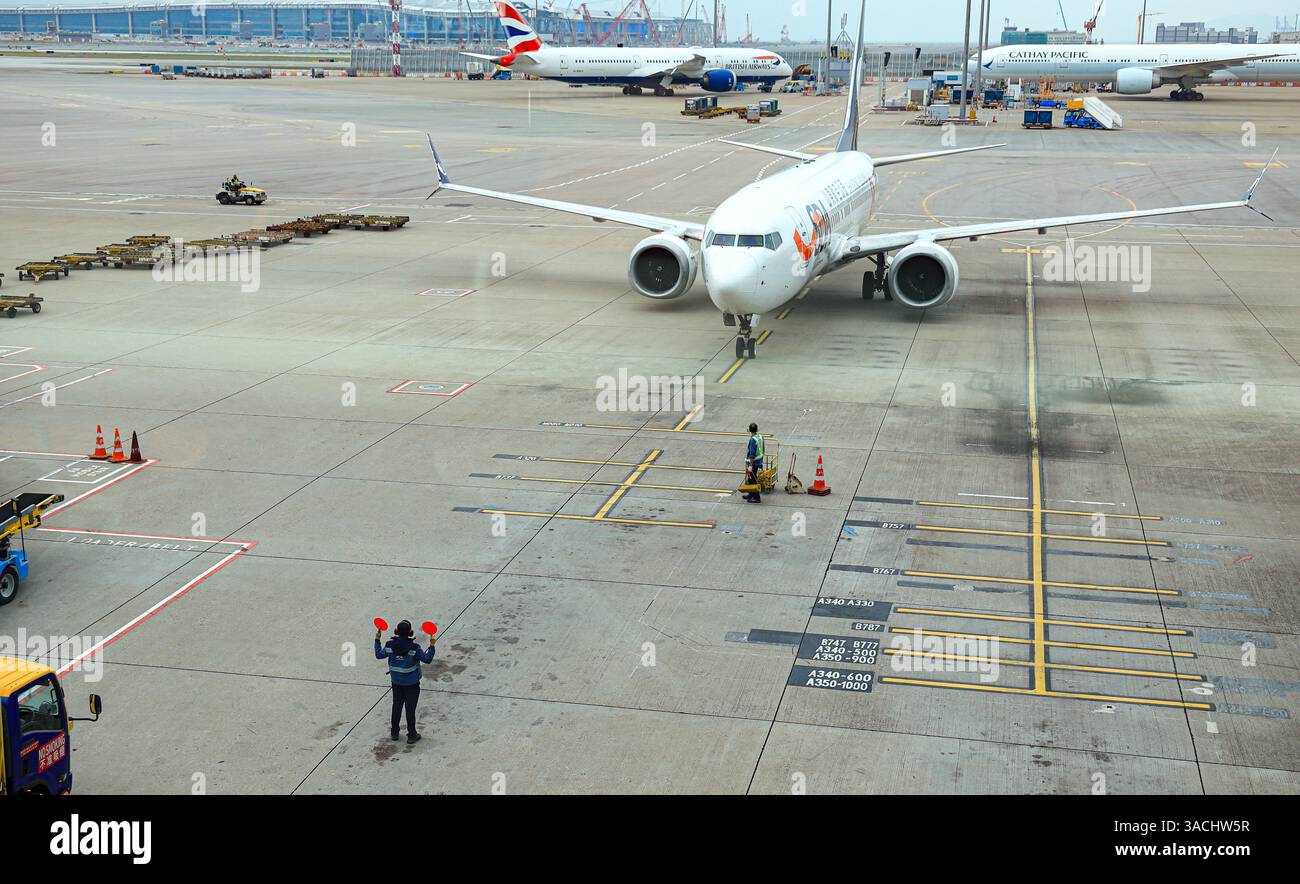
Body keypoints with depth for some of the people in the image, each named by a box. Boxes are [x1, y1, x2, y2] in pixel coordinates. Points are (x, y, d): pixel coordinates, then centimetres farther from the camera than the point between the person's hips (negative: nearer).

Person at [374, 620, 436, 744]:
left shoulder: (390, 645, -13)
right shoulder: (414, 647, -23)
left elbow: (379, 655, 3)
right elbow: (427, 659, -19)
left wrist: (377, 640, 12)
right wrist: (431, 646, -11)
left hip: (396, 682, 3)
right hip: (411, 683, -3)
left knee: (396, 706, 19)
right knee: (410, 709, 7)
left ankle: (394, 732, 30)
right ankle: (411, 735, 16)